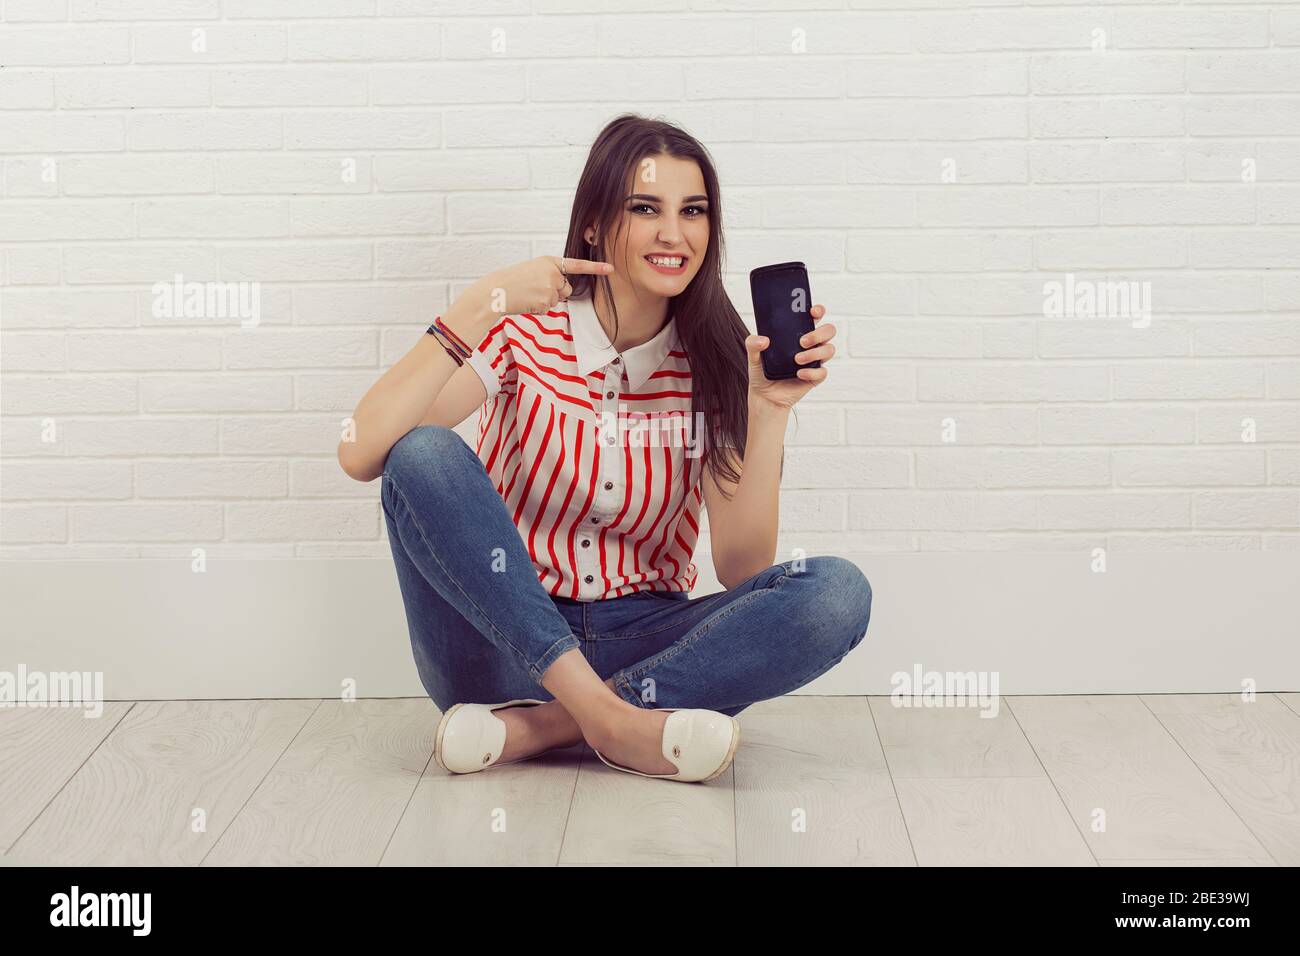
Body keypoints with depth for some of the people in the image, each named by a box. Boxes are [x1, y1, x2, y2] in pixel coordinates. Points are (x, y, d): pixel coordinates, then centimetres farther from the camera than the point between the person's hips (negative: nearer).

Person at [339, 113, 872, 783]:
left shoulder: (716, 361, 0)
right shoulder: (525, 330, -5)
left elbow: (742, 567, -9)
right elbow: (361, 455, -20)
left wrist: (769, 410, -19)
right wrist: (479, 308, -24)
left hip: (641, 644, 2)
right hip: (502, 645, -1)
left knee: (837, 592, -22)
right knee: (423, 454, -26)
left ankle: (539, 726, -25)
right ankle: (614, 718, -31)